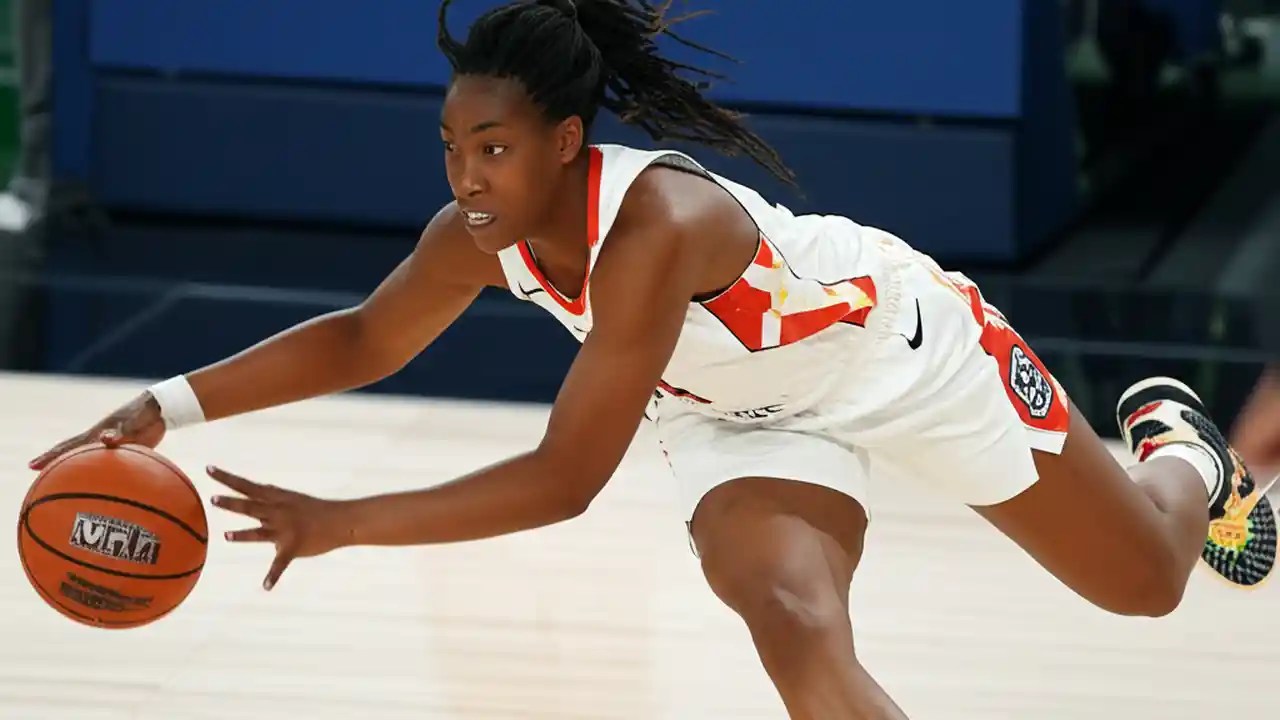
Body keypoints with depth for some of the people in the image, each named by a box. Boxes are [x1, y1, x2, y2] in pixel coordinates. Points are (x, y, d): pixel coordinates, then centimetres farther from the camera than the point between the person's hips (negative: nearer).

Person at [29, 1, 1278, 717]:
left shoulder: (655, 227, -44)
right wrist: (173, 405, -18)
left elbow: (566, 477, -44)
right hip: (749, 413, 5)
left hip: (898, 346, -5)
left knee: (1145, 581, 13)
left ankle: (1175, 446, 50)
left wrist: (341, 526, -46)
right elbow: (365, 339, -4)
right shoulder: (478, 234, -23)